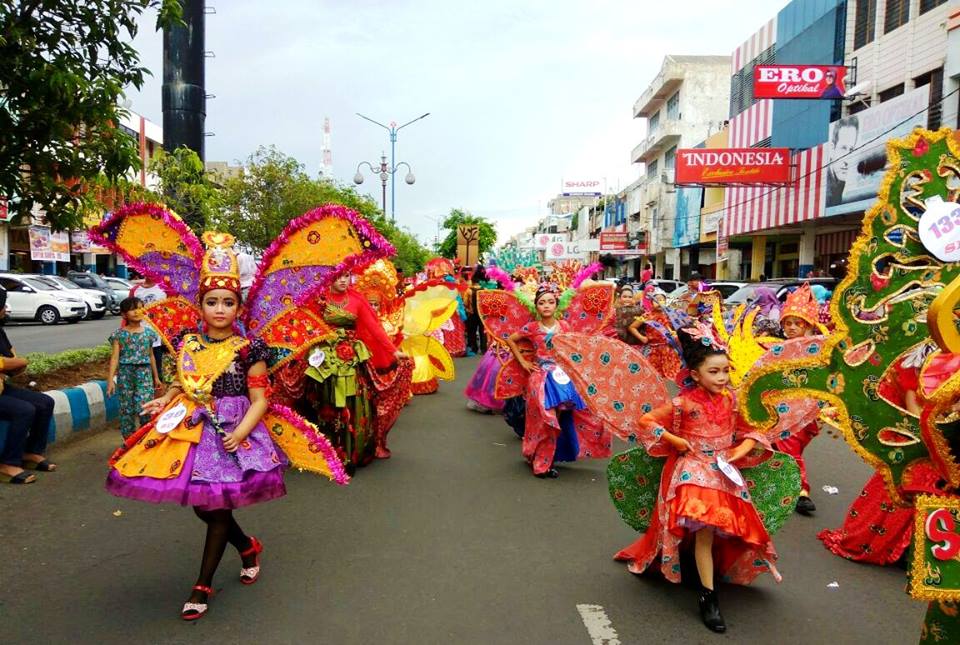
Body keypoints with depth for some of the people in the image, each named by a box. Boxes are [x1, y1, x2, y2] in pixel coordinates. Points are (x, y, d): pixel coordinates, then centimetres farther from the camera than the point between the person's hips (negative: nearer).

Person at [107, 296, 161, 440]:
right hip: (125, 374, -1)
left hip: (144, 374, 1)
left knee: (145, 407, -10)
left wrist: (156, 376, 16)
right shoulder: (119, 334, -2)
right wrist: (110, 379, -13)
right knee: (126, 408, 7)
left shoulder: (148, 332, 6)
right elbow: (114, 357, -6)